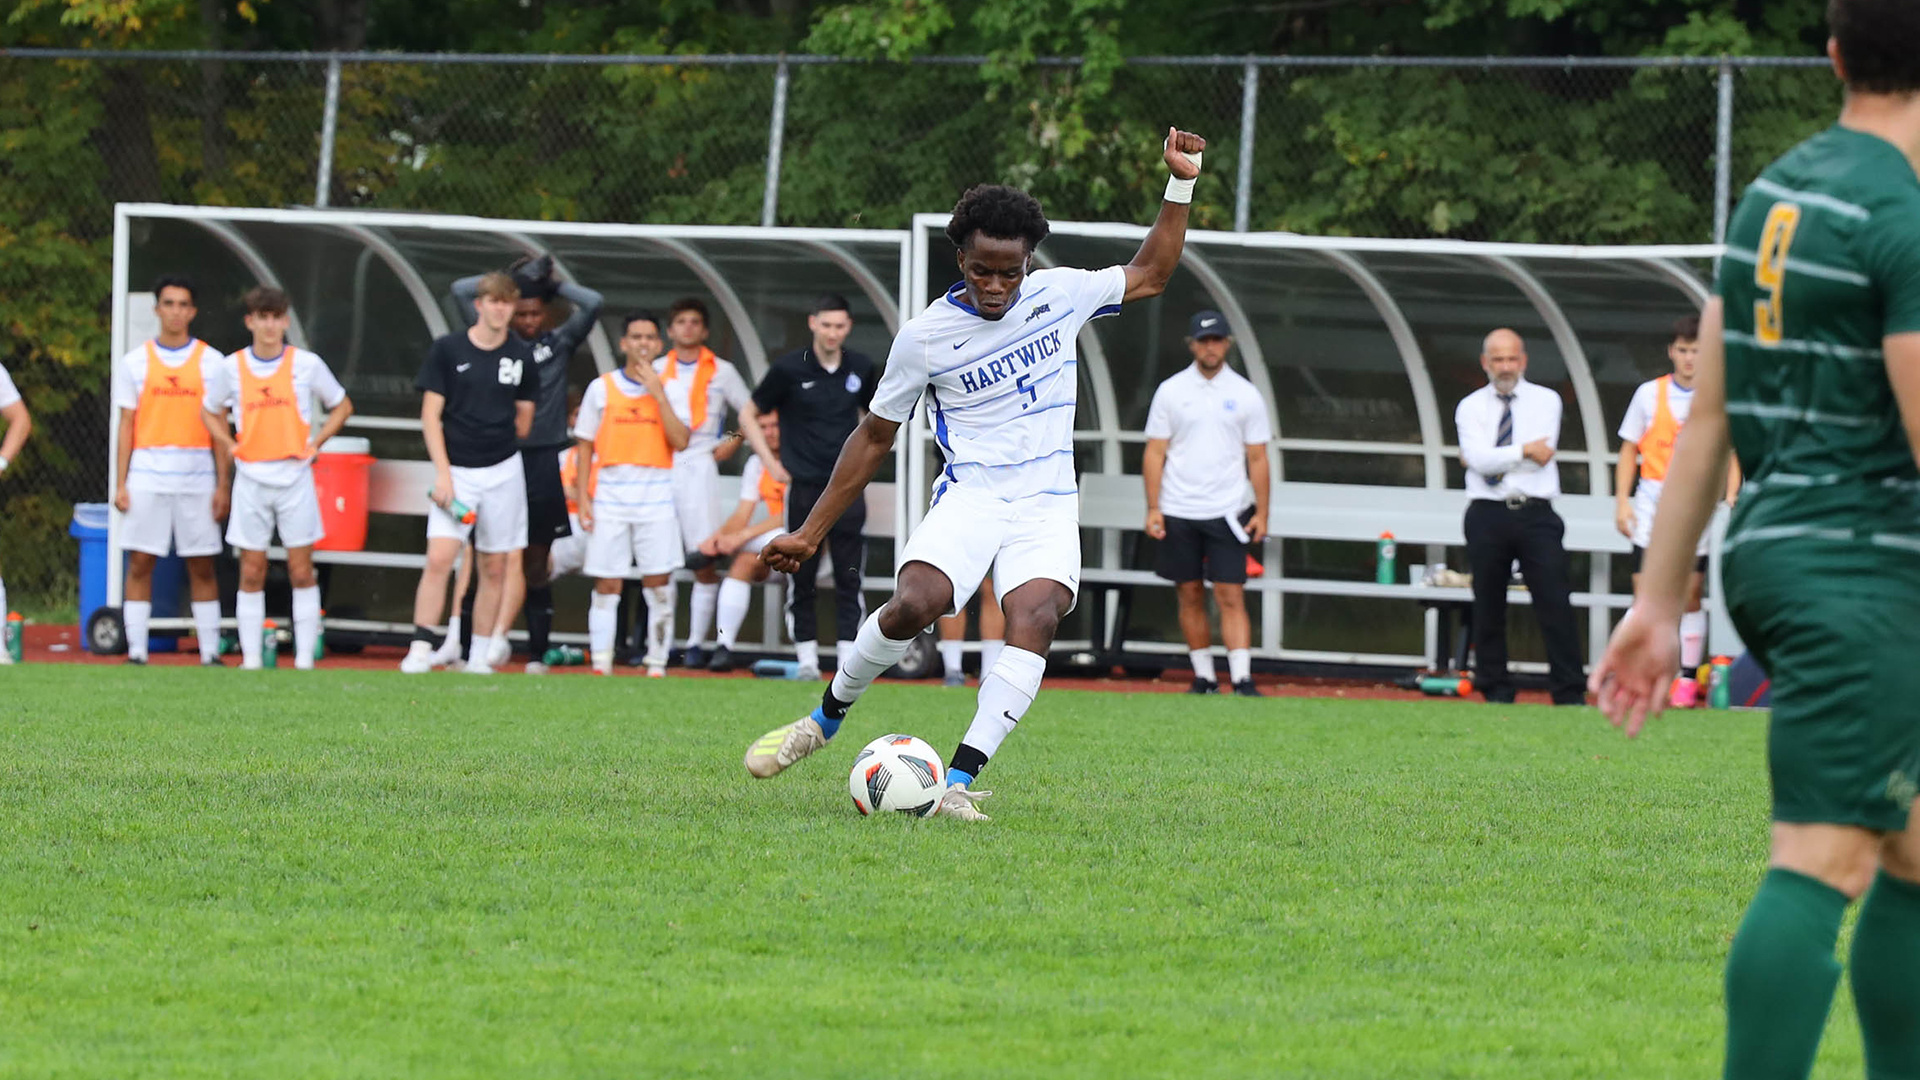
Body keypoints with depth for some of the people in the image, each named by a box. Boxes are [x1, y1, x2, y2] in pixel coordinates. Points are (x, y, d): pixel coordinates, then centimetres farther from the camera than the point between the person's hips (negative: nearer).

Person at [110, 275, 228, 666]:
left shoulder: (211, 362, 5)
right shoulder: (135, 363, 6)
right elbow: (126, 426, 7)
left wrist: (223, 484, 0)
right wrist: (120, 484, 1)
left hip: (197, 478, 0)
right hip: (146, 478, 0)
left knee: (202, 567, 1)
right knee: (140, 563, -3)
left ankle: (210, 653, 4)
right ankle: (137, 652, 0)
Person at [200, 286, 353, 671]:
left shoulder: (306, 364, -1)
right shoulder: (231, 368, 1)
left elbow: (341, 406, 12)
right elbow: (210, 412, 17)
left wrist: (316, 442, -1)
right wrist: (229, 445, 1)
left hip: (295, 478, -1)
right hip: (251, 478, 1)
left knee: (301, 571, -1)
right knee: (251, 573, 2)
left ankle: (305, 659, 3)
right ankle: (250, 659, 5)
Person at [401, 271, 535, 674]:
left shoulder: (522, 356, 4)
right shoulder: (447, 350, -2)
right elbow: (430, 414, -3)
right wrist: (443, 472, -9)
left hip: (503, 471, 3)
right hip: (456, 470, -3)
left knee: (494, 568, 5)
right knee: (439, 559, -15)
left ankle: (479, 656, 12)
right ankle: (420, 650, -13)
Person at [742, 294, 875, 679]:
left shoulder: (860, 369, 6)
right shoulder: (789, 369, -4)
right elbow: (749, 413, 6)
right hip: (805, 486, -2)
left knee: (850, 576, -3)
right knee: (802, 577, 1)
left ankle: (849, 658, -3)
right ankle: (806, 658, 8)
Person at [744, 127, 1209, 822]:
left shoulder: (1060, 294, 5)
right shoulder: (927, 335, -2)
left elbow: (1148, 276, 23)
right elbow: (874, 438, 9)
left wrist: (1181, 185, 14)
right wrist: (809, 533, 9)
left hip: (1049, 505, 2)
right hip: (968, 497, -2)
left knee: (1034, 621, -27)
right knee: (914, 605, -29)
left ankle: (958, 782, -30)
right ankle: (825, 720, -2)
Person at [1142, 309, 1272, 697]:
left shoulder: (1245, 395, 4)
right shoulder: (1170, 391, 4)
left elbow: (1257, 457, 6)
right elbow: (1155, 453, 4)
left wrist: (1261, 512, 0)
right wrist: (1153, 508, -4)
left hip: (1225, 514, -1)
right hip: (1178, 513, 1)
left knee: (1231, 596, -9)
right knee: (1190, 596, 5)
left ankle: (1242, 679, -14)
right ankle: (1204, 676, 14)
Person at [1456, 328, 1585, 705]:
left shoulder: (1546, 401, 8)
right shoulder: (1470, 407, 9)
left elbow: (1542, 454, -7)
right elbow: (1479, 458, -8)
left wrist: (1495, 459, -3)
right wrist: (1523, 451, -10)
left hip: (1536, 515, -1)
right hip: (1488, 515, 1)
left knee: (1556, 604, -8)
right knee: (1488, 609, 3)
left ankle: (1570, 693, -7)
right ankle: (1496, 691, 12)